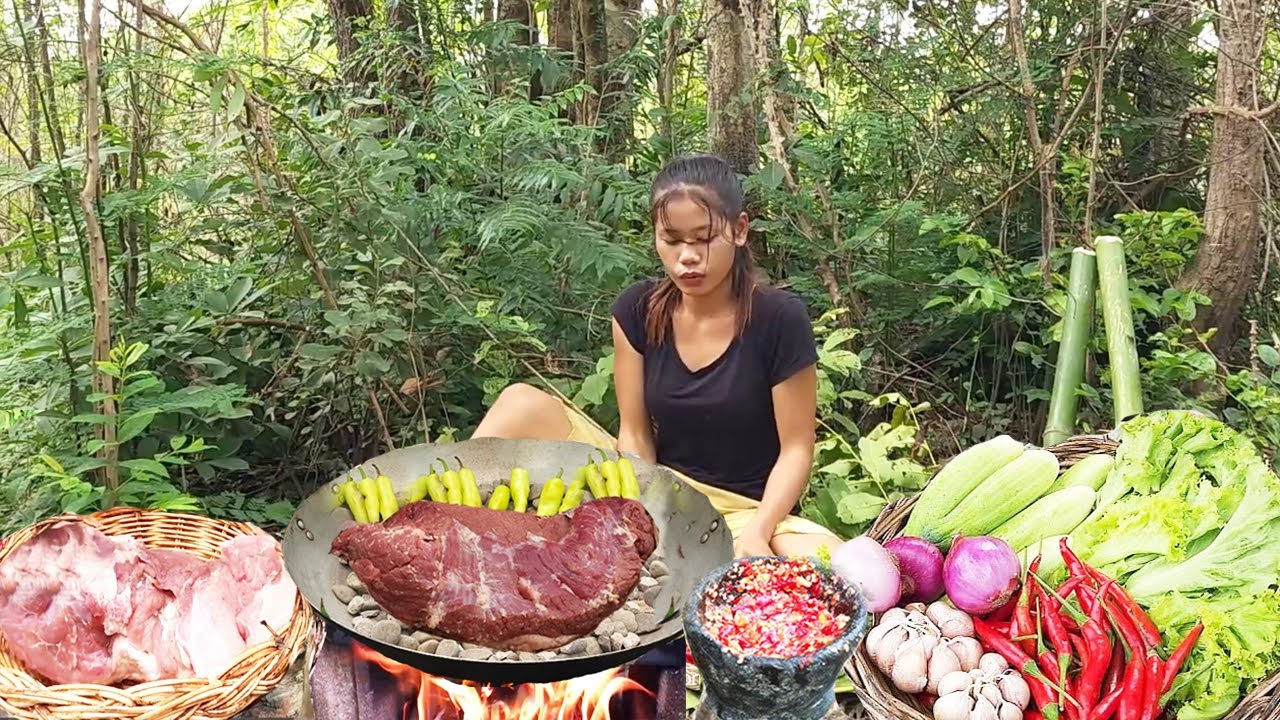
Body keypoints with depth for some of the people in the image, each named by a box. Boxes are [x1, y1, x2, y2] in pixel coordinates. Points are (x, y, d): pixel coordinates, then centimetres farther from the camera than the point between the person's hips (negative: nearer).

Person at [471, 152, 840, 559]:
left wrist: (757, 533, -24)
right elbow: (635, 434, -1)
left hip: (745, 509, -2)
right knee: (524, 405, -15)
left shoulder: (779, 319, -13)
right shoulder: (638, 311, -3)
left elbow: (796, 449, -9)